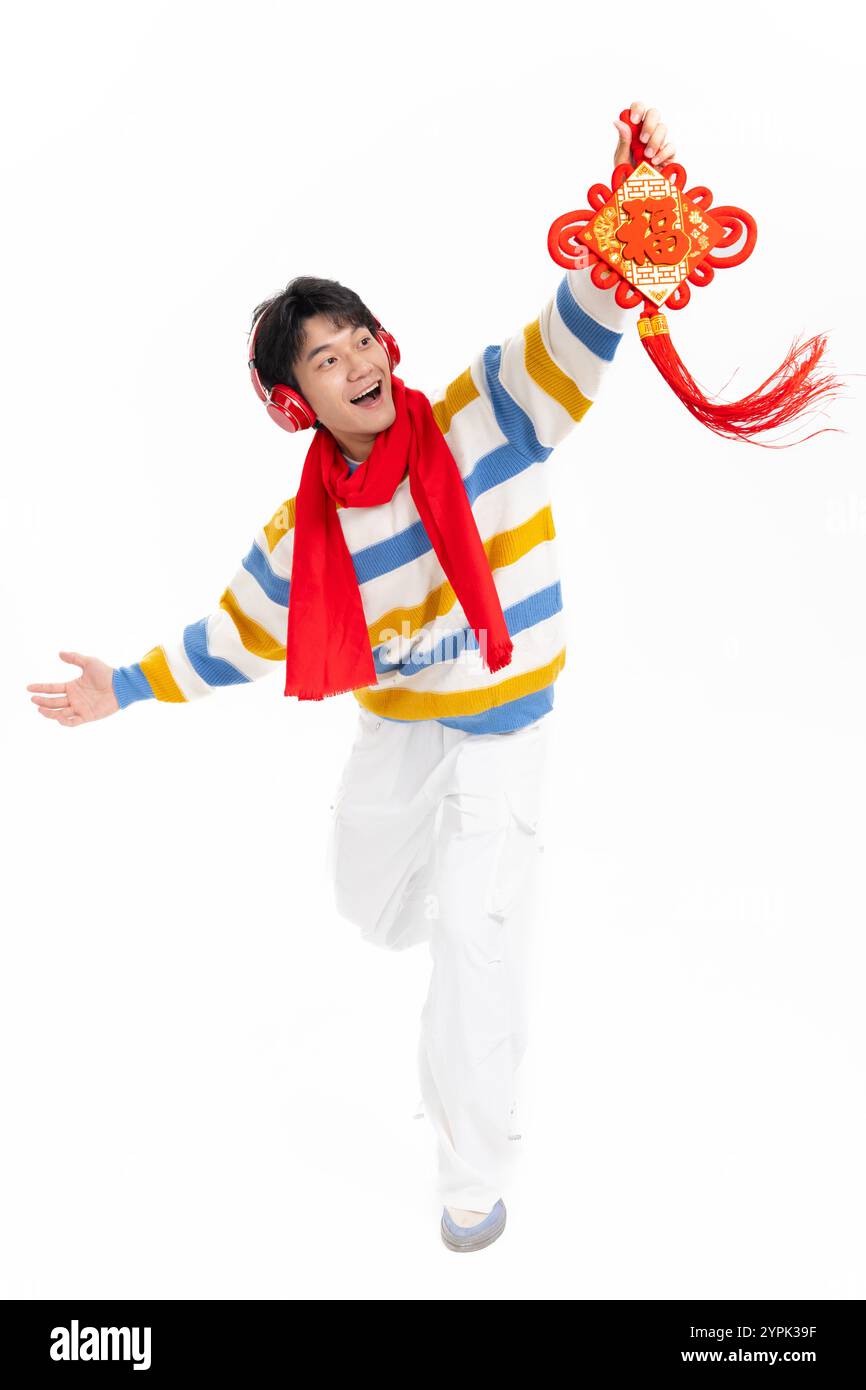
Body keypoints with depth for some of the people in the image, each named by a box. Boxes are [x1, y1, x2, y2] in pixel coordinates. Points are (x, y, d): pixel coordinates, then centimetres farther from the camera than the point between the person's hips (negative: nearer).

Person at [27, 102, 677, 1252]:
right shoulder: (302, 533, -9)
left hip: (505, 728, -4)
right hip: (394, 727, 5)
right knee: (369, 902, 26)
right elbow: (238, 638, 4)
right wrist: (128, 688, 5)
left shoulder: (486, 417, -18)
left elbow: (575, 333, -30)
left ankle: (475, 1174, 14)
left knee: (477, 939, -8)